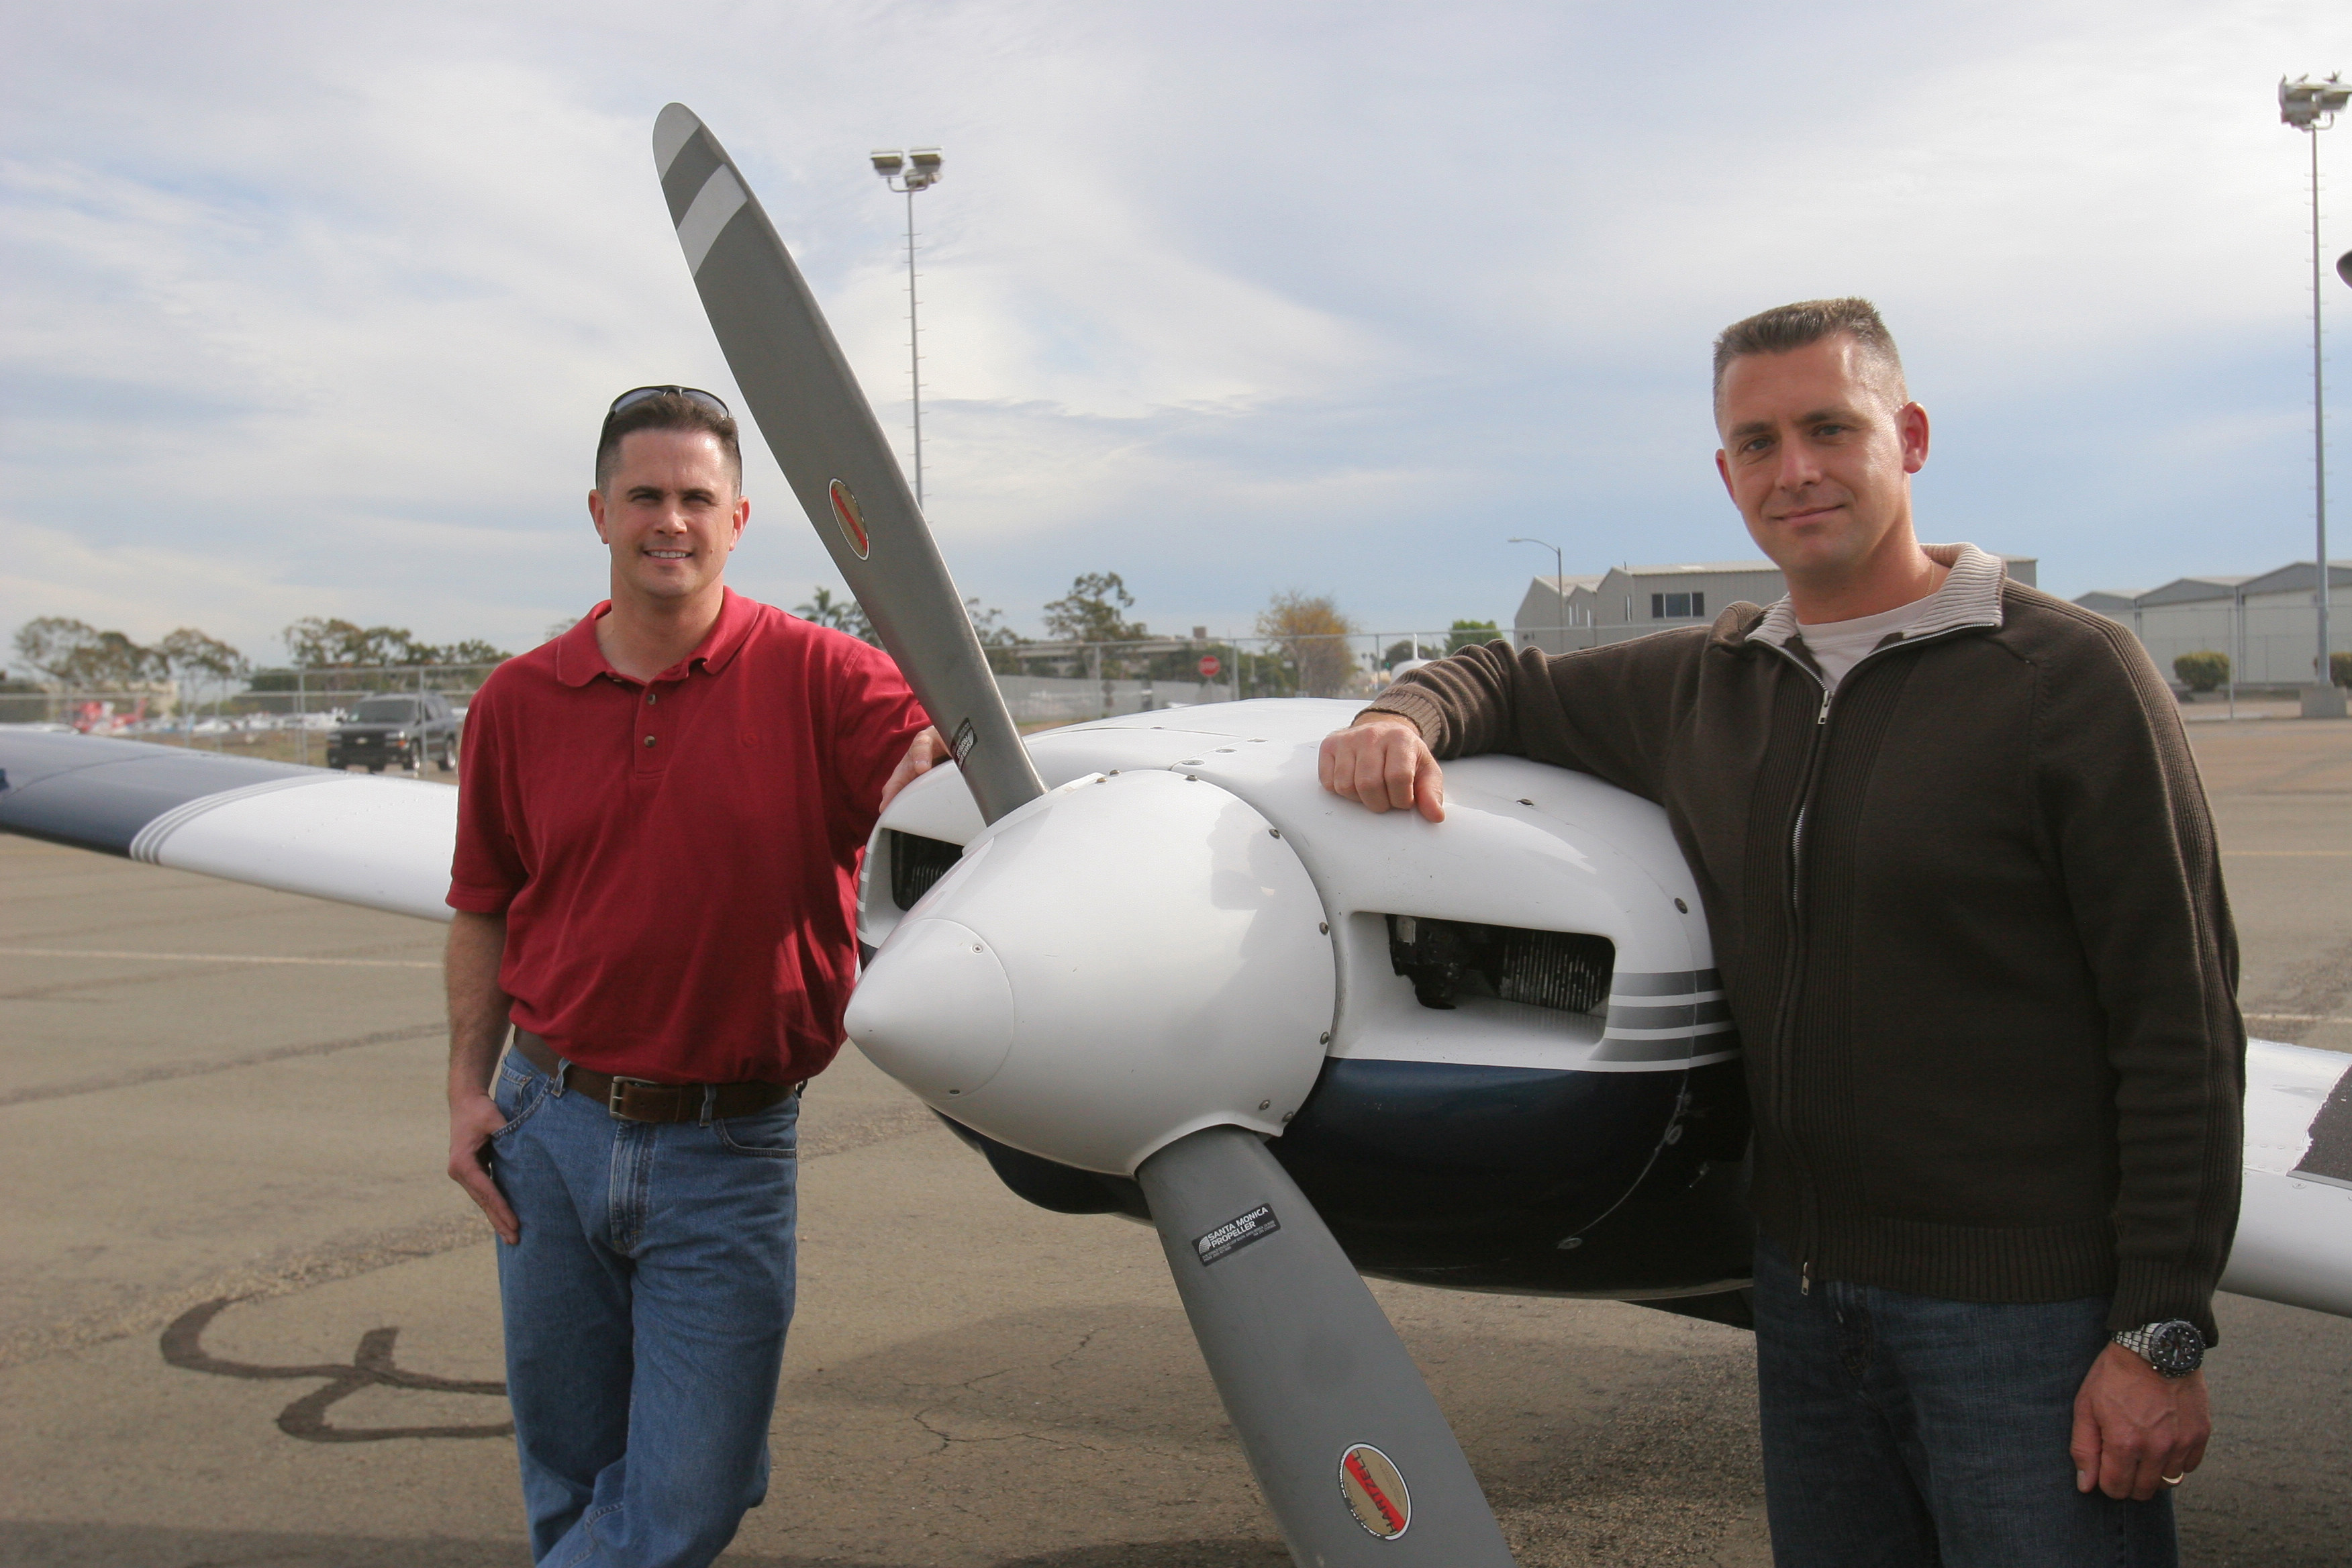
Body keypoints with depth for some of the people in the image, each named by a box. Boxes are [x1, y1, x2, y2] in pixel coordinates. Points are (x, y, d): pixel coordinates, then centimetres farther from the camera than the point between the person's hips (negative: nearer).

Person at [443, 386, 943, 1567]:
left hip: (727, 1148, -3)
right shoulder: (518, 703, 3)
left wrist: (951, 739, -46)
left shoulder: (812, 679, -7)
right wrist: (468, 1087, 5)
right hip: (550, 1127, 3)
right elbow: (485, 910, 12)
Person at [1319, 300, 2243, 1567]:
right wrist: (1407, 718, -3)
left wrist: (2163, 1335, -13)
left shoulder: (2069, 676, -9)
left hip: (2027, 1307, -5)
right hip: (1804, 1287, 5)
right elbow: (1511, 681, 22)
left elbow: (2180, 1027, -11)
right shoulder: (1702, 688, 6)